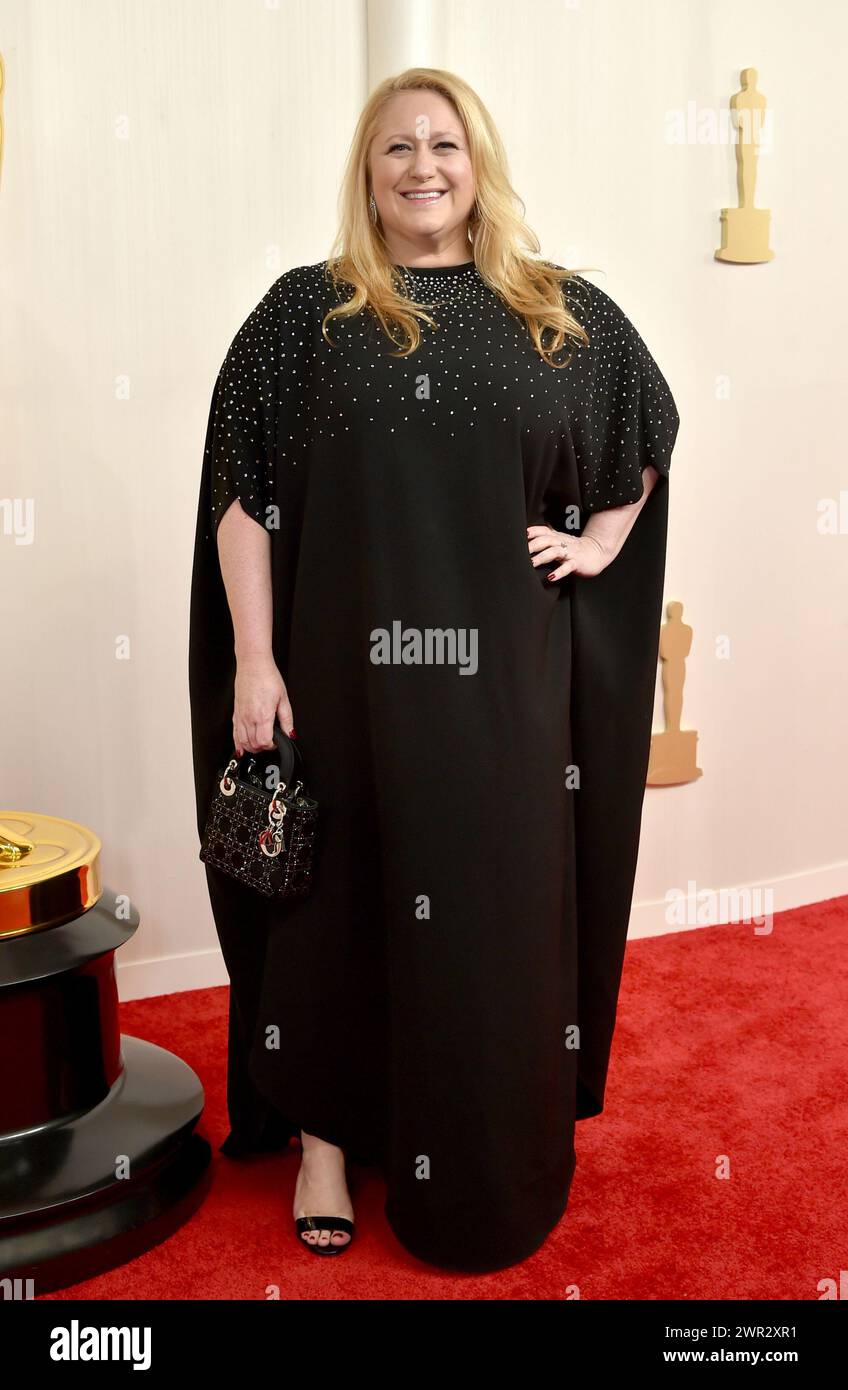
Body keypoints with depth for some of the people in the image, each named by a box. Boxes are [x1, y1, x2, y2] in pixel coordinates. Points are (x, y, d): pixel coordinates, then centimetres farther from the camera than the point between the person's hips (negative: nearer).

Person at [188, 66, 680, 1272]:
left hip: (507, 676, 2)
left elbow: (648, 429, 22)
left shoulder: (563, 313, 7)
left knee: (504, 906, 10)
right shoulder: (305, 311, 2)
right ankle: (325, 1137, 27)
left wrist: (604, 541, 6)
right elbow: (244, 494, -2)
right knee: (342, 898, 7)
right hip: (348, 668, -1)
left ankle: (498, 1166, 31)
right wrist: (254, 660, -9)